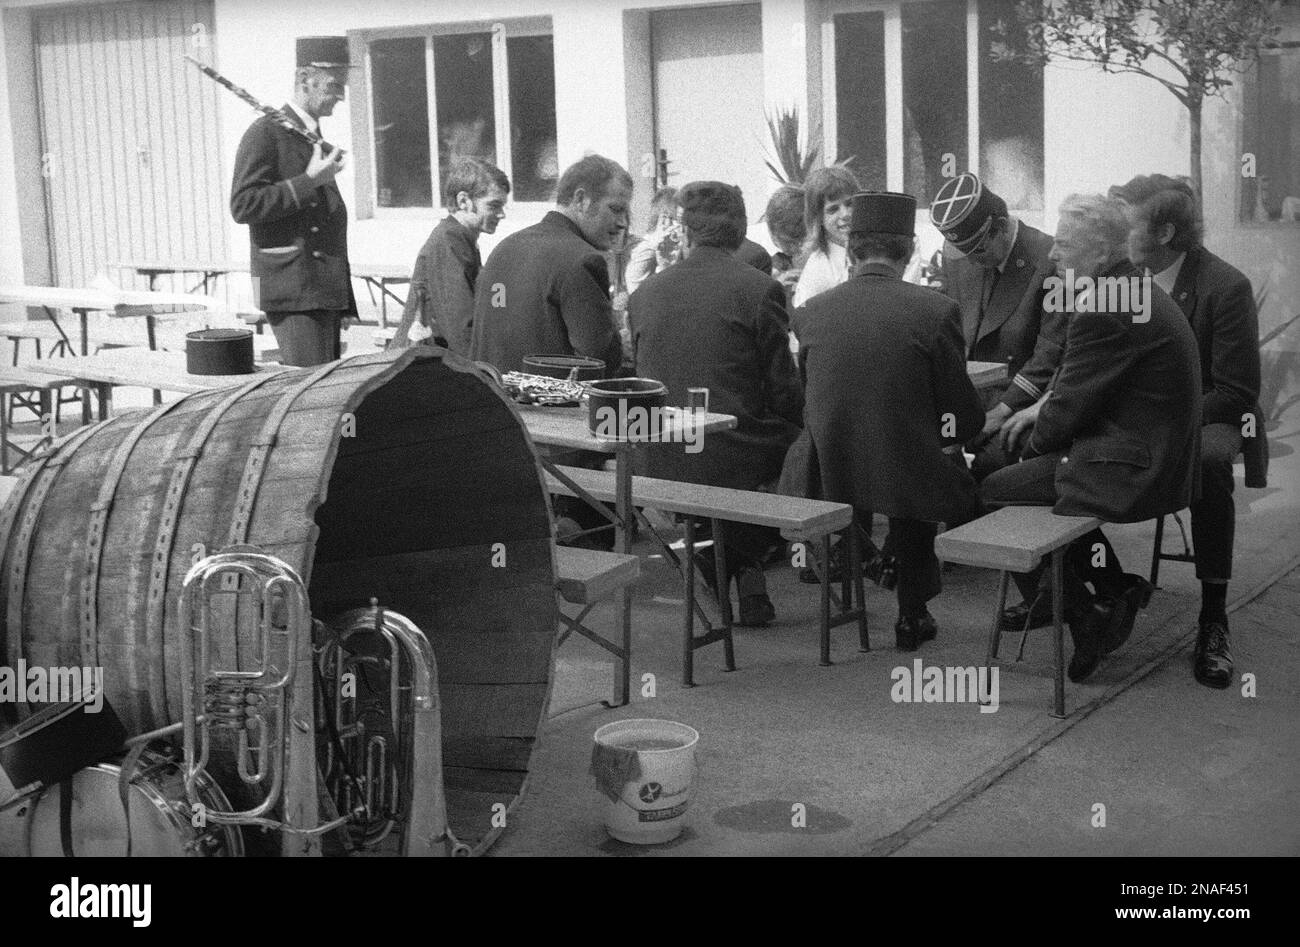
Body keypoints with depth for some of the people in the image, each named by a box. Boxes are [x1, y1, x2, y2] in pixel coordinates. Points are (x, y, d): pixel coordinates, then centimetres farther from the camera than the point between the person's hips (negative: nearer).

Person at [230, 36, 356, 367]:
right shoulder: (265, 134, -7)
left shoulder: (316, 139, 20)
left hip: (326, 290, 9)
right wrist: (308, 181, -18)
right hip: (291, 289, -9)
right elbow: (243, 206, -17)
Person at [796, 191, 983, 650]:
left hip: (830, 479, 3)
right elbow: (964, 421, -5)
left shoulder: (810, 312, -2)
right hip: (908, 482, -3)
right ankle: (912, 615, 29)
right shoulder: (935, 310, -11)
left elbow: (809, 408, 9)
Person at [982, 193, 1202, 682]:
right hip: (1161, 454, 10)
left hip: (1136, 472, -10)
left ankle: (1086, 622, 5)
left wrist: (1037, 439, 3)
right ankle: (1115, 588, 21)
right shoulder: (1135, 290, 10)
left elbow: (1068, 410, -17)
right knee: (1028, 462, 24)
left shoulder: (1104, 313, -23)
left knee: (992, 494, -3)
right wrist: (1044, 406, 9)